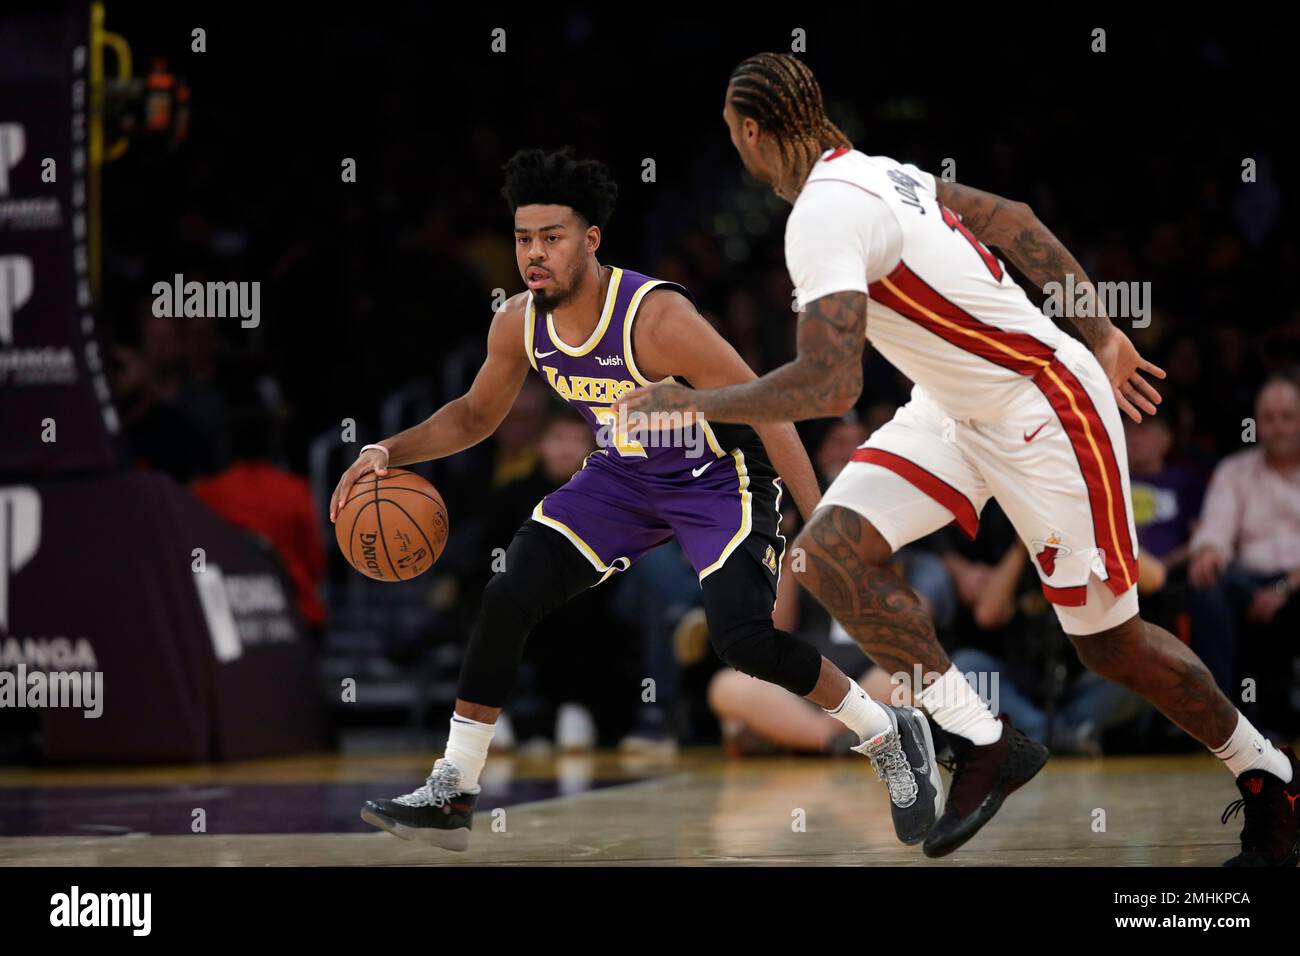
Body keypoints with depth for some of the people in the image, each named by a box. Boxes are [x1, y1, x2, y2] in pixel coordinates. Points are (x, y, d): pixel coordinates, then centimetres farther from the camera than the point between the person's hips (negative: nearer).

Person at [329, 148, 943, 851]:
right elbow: (475, 416, 9)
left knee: (746, 640, -22)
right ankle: (450, 792, 1)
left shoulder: (656, 318, -31)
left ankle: (891, 738, 4)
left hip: (718, 476, -6)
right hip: (622, 477, 6)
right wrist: (389, 451, -8)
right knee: (507, 598, -9)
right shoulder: (519, 324, -11)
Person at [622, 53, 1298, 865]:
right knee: (831, 548, -8)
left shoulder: (824, 213, -24)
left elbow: (828, 385, -33)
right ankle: (985, 743, -4)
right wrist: (1102, 338, 20)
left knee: (1110, 644, 2)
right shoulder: (872, 171, 5)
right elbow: (1013, 220, 14)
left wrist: (692, 404, -20)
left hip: (1042, 416, -9)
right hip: (957, 409, 9)